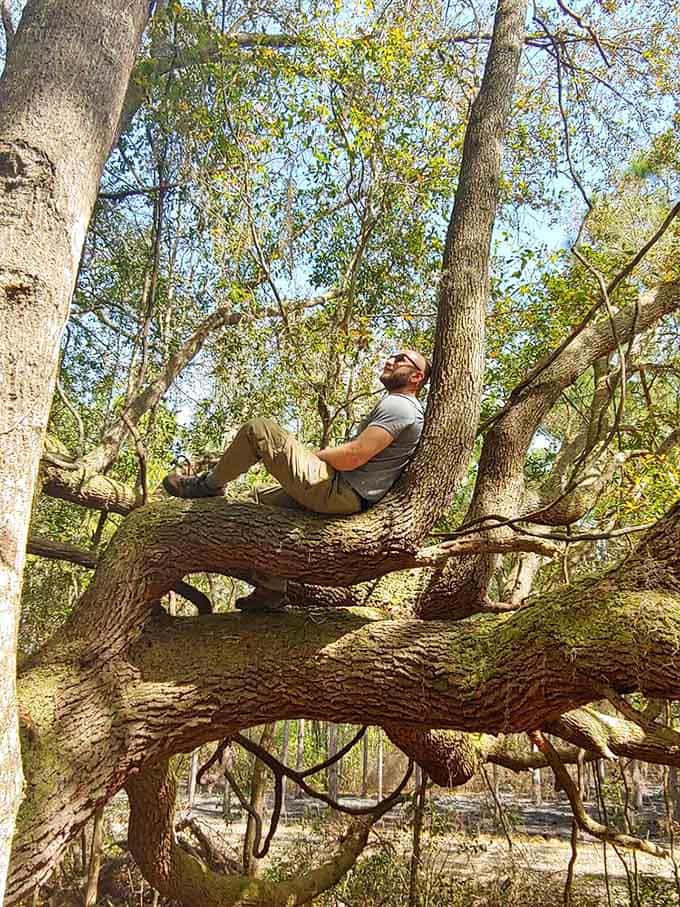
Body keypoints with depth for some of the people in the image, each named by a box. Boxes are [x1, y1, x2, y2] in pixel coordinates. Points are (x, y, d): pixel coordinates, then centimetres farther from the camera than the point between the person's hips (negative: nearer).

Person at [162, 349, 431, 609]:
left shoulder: (399, 405, -12)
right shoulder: (402, 406, 22)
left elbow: (352, 456, -22)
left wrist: (311, 455, -5)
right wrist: (314, 457, 12)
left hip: (339, 493, -11)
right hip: (348, 496, 11)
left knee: (258, 430, -11)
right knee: (267, 500, 28)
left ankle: (209, 484, 8)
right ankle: (270, 591, 26)